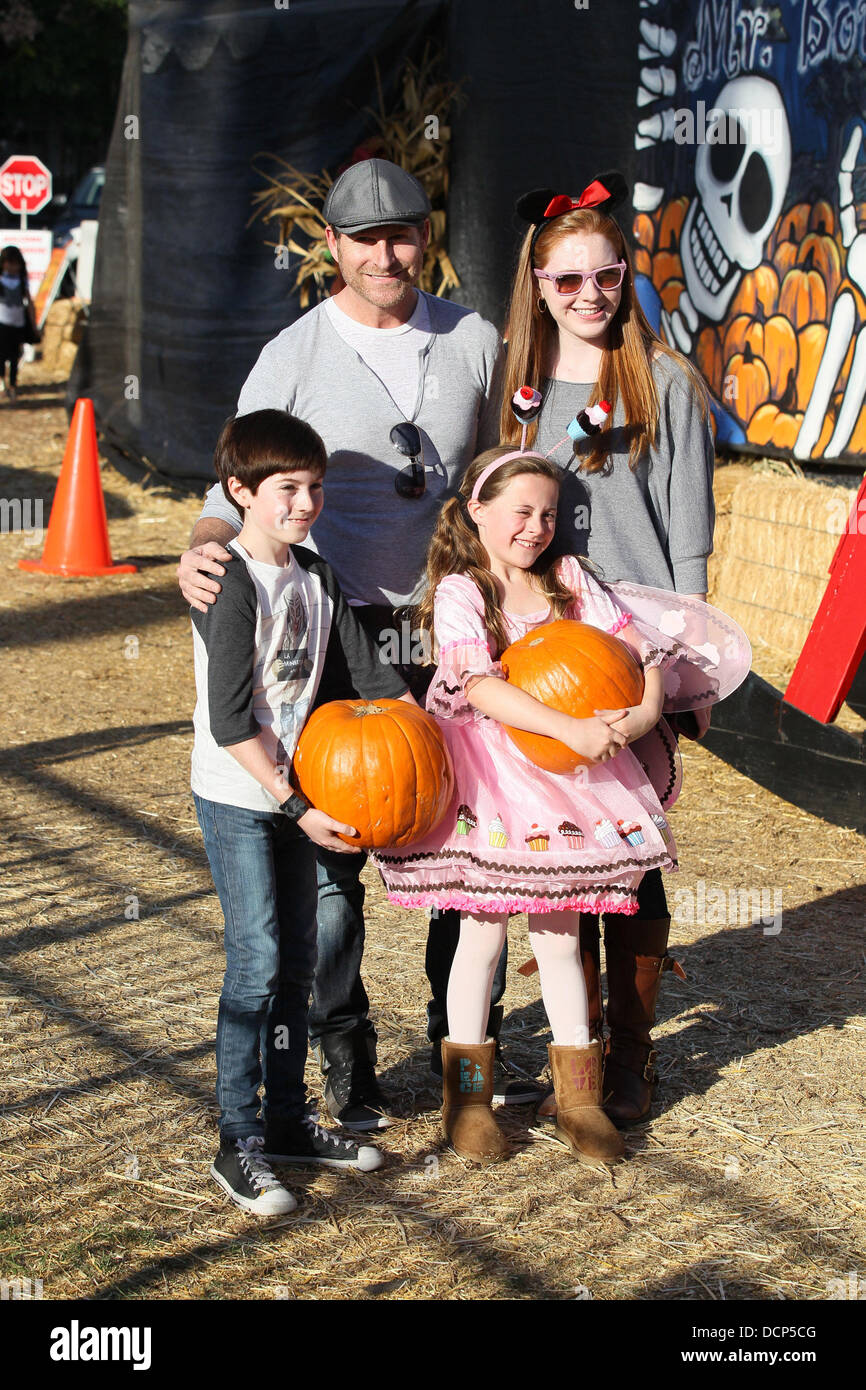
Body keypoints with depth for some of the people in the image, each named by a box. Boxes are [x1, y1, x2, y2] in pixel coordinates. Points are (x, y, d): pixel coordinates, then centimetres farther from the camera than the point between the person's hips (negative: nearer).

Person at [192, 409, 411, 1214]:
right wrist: (298, 807, -21)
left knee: (297, 958, 12)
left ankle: (286, 1119, 23)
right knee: (256, 959, -9)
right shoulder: (230, 587, -17)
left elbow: (367, 671, 9)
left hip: (297, 793, 7)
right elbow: (230, 722, -20)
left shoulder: (315, 578, 7)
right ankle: (239, 1144, -2)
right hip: (236, 796, -7)